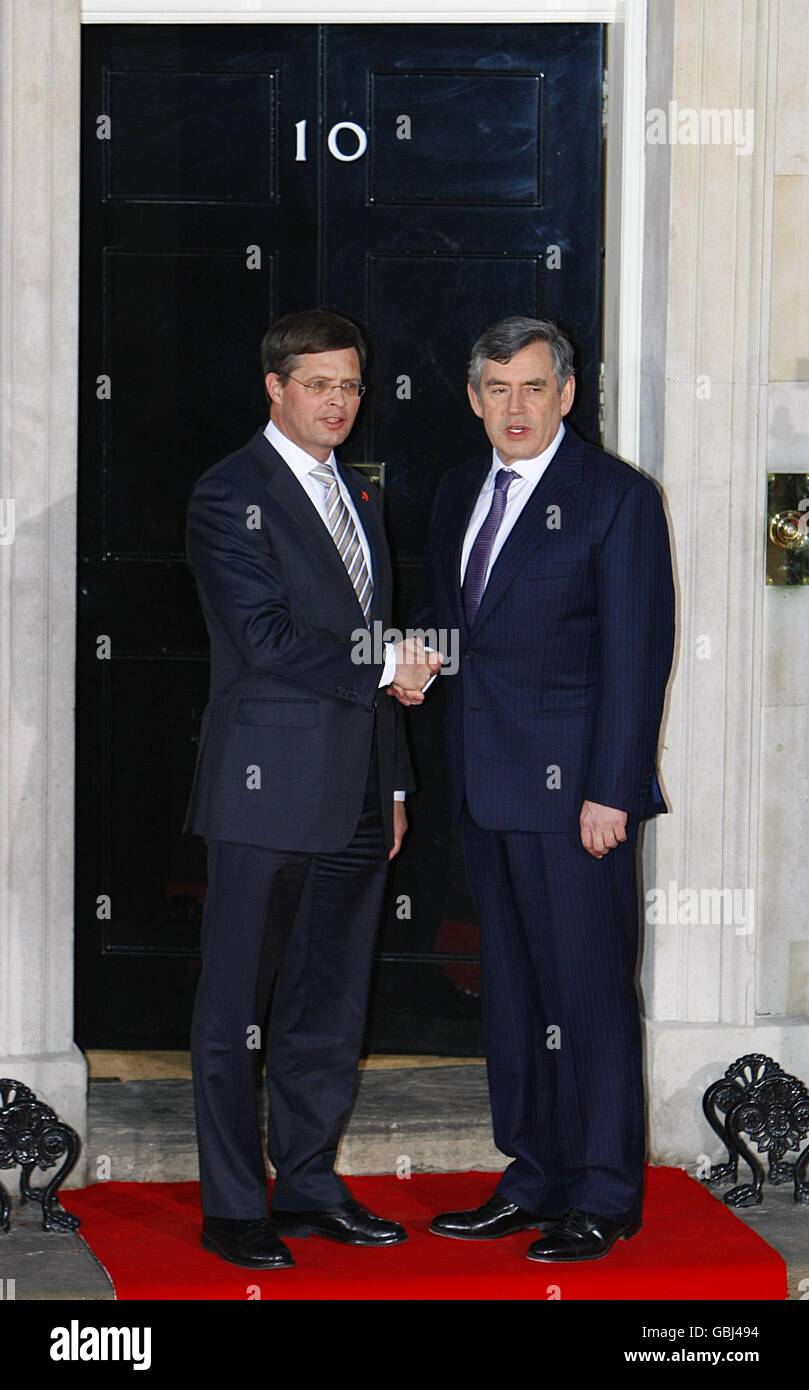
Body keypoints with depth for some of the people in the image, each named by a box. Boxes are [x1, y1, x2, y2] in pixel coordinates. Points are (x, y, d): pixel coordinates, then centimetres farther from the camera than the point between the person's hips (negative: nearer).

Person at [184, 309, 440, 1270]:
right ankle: (232, 1210, 7)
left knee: (331, 1003, 11)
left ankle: (308, 1188, 21)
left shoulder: (358, 497, 17)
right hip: (268, 788, -7)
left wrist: (392, 781, 17)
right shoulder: (228, 495, -7)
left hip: (353, 796, 7)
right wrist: (384, 666, -9)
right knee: (237, 1008, 0)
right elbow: (264, 639, -17)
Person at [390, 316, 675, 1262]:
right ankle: (535, 1179, 21)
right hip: (485, 781, 7)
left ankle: (602, 1196, 4)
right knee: (510, 987, 12)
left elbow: (638, 653, -11)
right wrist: (416, 664, 8)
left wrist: (610, 791, -16)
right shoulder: (458, 491, 14)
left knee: (589, 987, -4)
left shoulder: (616, 498, -7)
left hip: (572, 785, -7)